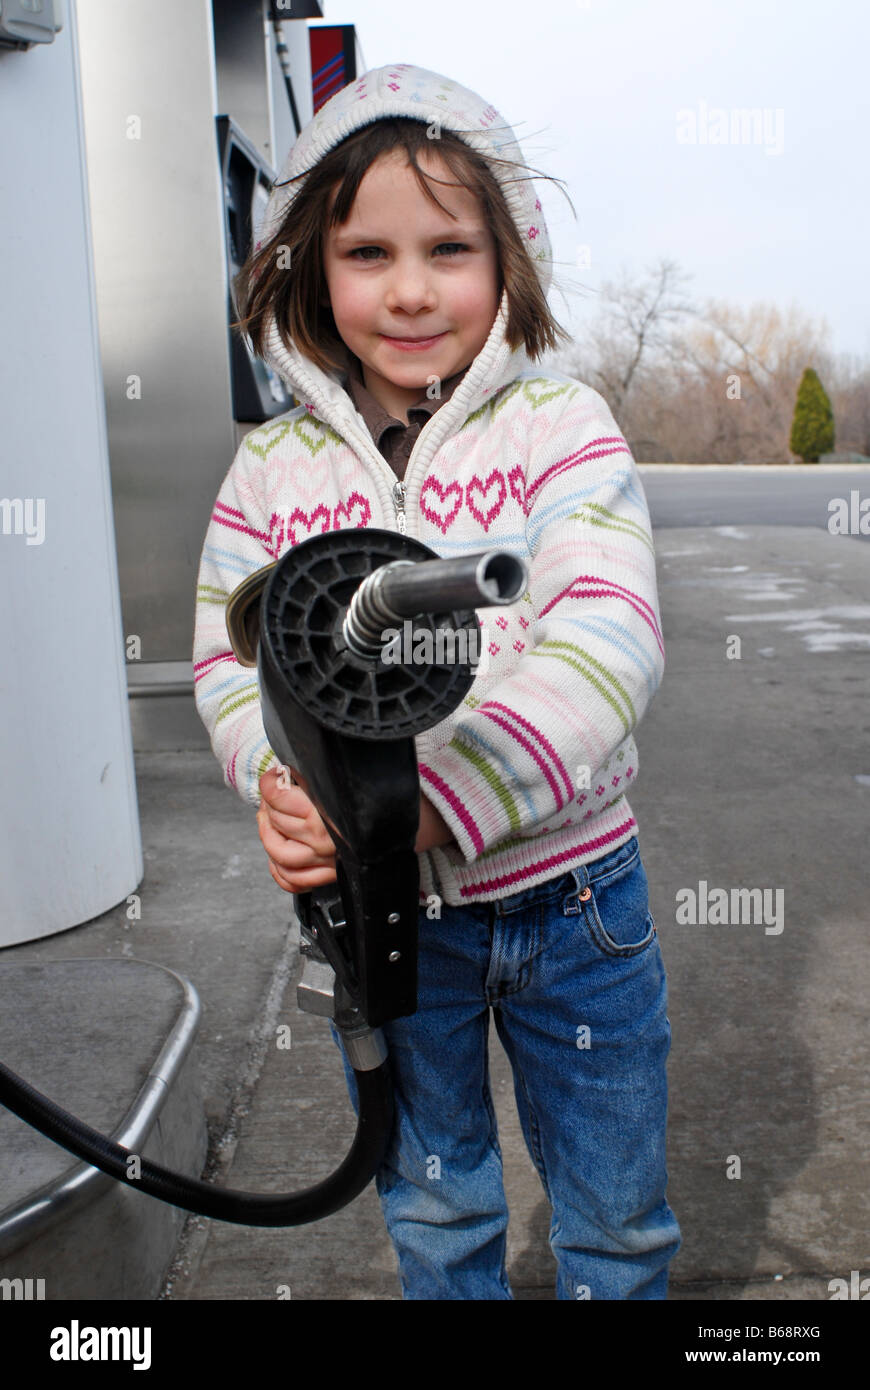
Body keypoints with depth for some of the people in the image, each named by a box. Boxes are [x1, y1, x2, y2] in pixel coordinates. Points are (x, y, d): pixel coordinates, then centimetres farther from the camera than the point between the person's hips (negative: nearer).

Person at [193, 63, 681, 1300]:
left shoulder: (560, 424, -10)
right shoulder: (273, 467, -2)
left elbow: (607, 640, -22)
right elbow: (229, 660, -2)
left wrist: (440, 805, -35)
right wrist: (280, 779, -25)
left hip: (569, 891, -1)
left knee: (615, 1217, 20)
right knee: (432, 1207, 25)